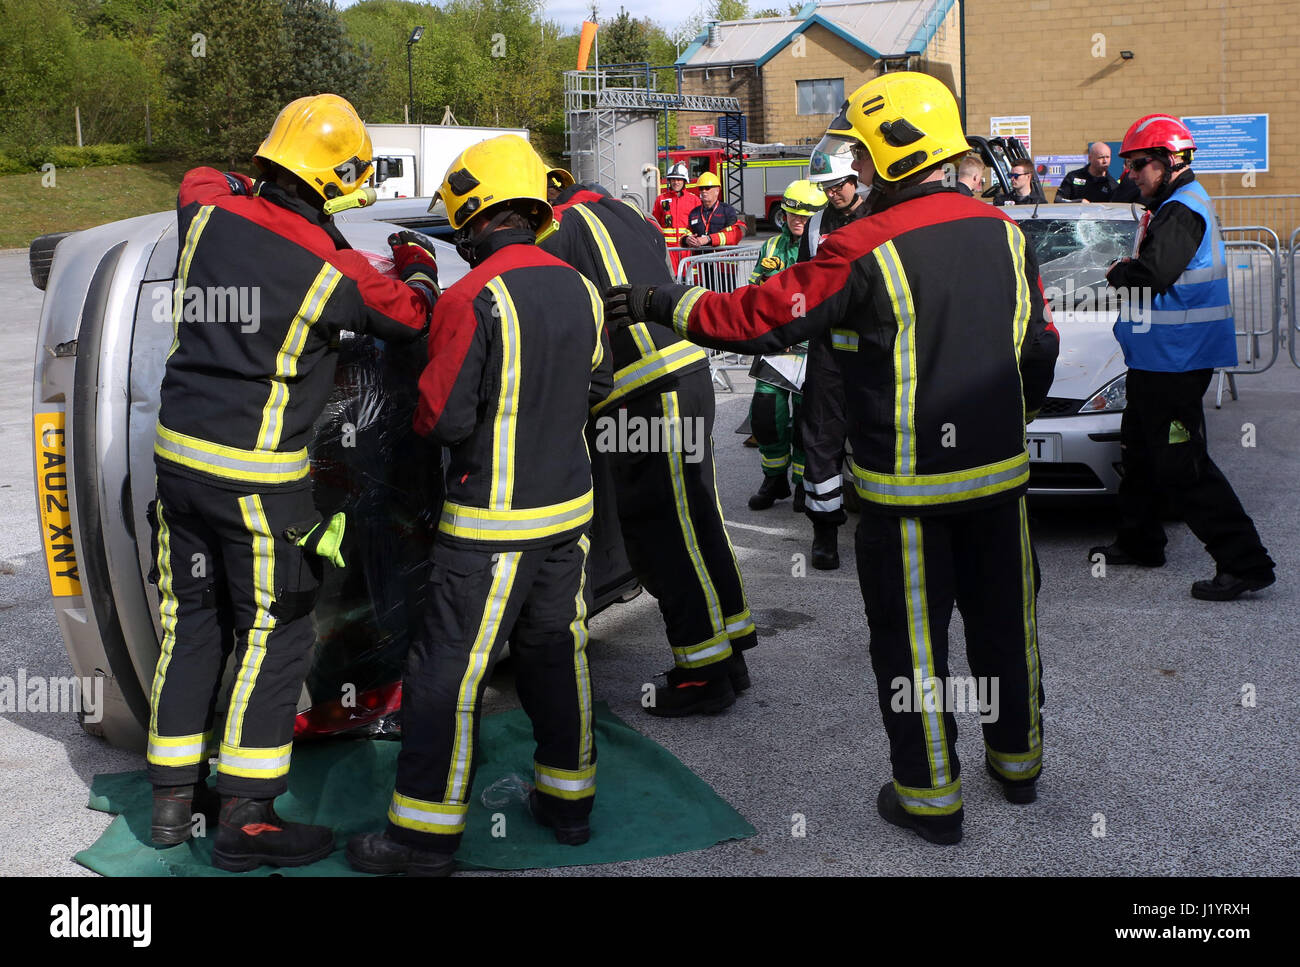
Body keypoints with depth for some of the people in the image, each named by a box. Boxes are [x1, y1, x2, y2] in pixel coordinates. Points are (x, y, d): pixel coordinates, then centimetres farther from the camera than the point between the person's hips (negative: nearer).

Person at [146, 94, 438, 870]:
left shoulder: (208, 210, -3)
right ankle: (246, 820, 9)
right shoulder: (336, 271, -16)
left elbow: (204, 178, 24)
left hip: (179, 454, 6)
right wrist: (419, 262, 23)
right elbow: (411, 318, 3)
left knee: (192, 622, 17)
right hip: (259, 482, -6)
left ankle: (175, 797, 27)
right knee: (275, 636, 5)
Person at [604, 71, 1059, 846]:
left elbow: (766, 316, -15)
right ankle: (1018, 760, 36)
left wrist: (665, 305, -3)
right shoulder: (1004, 234, 3)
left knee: (910, 636, 7)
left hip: (909, 489, -6)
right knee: (1003, 616, 20)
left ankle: (931, 796, 18)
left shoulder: (865, 250, -17)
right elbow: (1040, 345, 11)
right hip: (1000, 472, 6)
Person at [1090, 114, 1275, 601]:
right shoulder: (1175, 206, 16)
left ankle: (1246, 562, -8)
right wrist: (1127, 269, -3)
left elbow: (1152, 273, -30)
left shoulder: (1181, 212, -18)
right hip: (1155, 359, 11)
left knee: (1181, 467, -10)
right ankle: (1139, 542, 36)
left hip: (1175, 362, -11)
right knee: (1141, 451, 22)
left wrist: (1119, 271, -11)